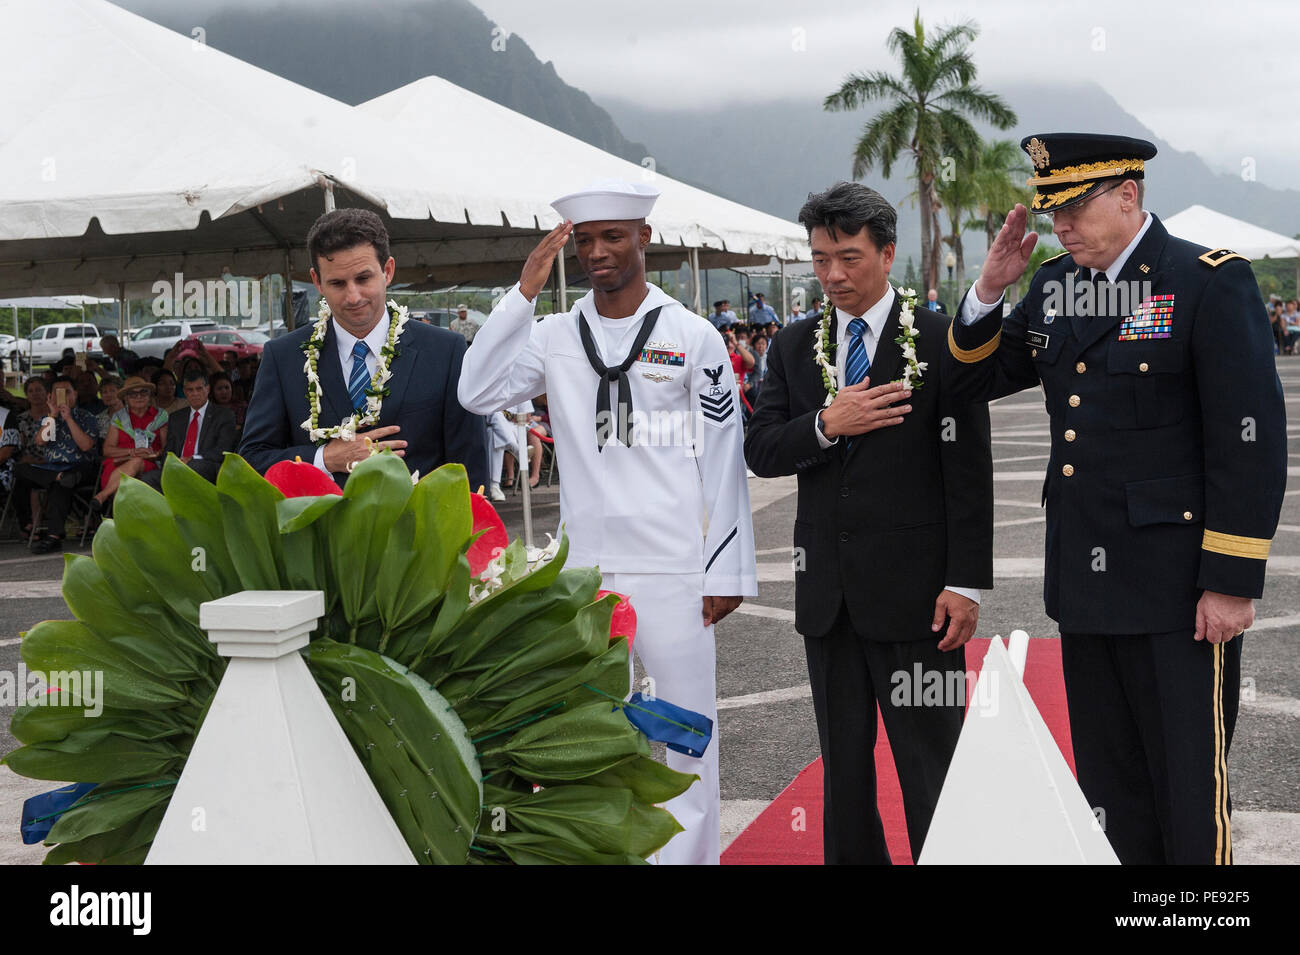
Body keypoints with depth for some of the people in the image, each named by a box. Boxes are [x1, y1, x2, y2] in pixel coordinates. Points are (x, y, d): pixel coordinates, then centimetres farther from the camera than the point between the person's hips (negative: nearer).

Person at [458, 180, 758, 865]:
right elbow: (477, 393, -9)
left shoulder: (693, 338, -1)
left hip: (673, 567, -3)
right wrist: (525, 291, -13)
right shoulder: (555, 337, 6)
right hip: (585, 569, 3)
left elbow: (723, 461, -1)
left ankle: (690, 854, 15)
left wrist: (726, 571, -3)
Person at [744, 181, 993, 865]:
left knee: (930, 767, -1)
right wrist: (826, 424, -15)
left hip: (914, 588, -5)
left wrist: (966, 583, -12)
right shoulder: (793, 348, 10)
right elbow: (759, 451, 4)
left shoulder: (940, 341, -4)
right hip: (826, 590, 5)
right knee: (843, 764, 14)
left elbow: (968, 471, -7)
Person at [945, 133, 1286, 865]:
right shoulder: (1054, 286, 9)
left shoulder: (1212, 282, -11)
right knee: (1109, 790, 16)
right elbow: (977, 378, 18)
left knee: (1188, 789, 1)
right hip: (1086, 582, 7)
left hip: (1178, 586, -7)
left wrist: (1233, 582, -17)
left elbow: (1252, 441, -14)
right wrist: (990, 290, 0)